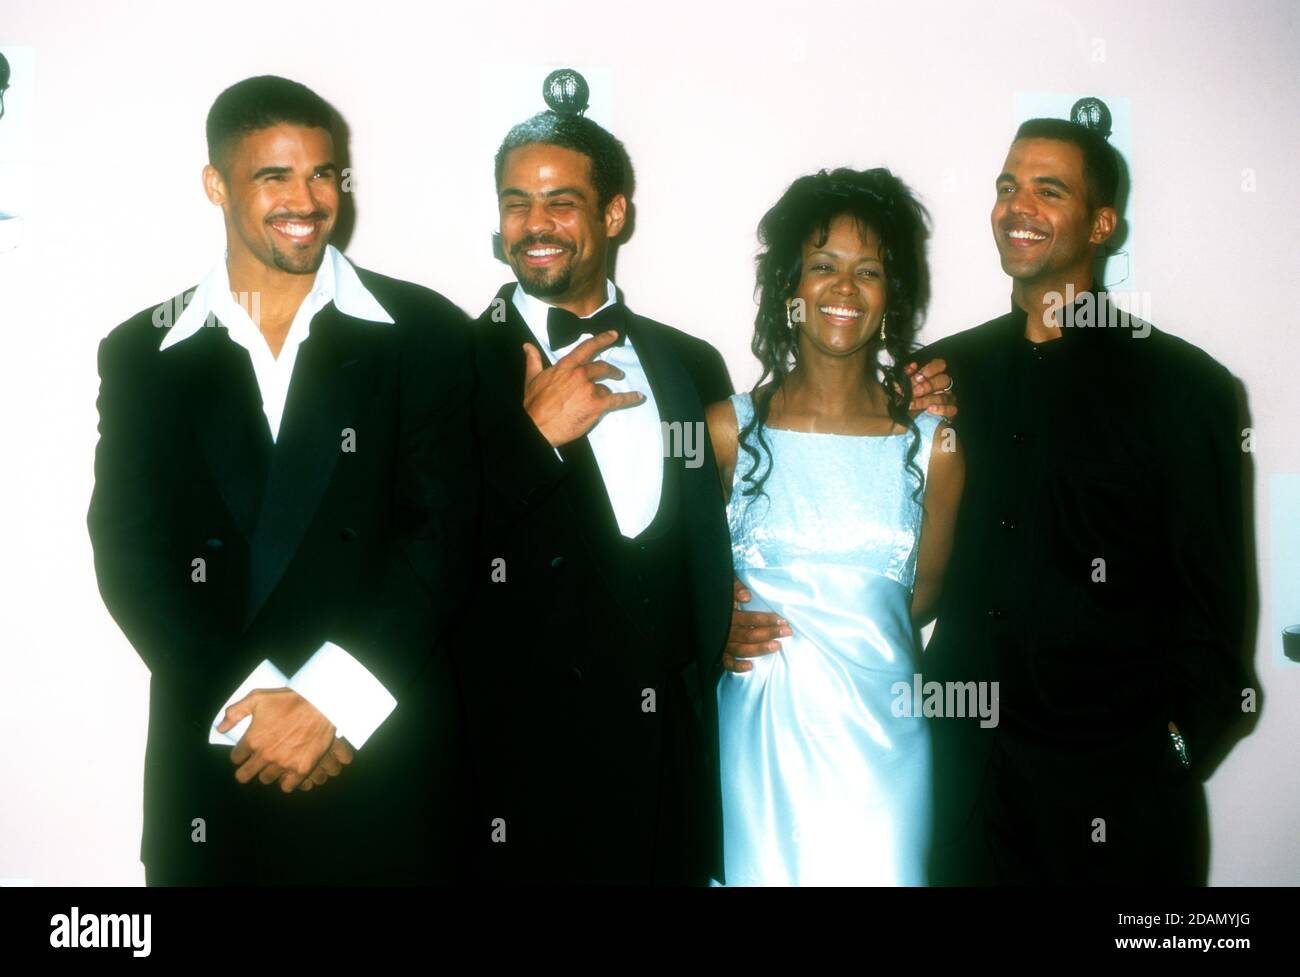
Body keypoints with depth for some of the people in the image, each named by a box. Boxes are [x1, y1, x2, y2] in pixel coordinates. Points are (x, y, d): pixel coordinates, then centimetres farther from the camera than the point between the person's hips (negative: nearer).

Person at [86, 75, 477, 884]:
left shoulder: (425, 335, 0)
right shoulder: (141, 355, 6)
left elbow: (441, 534, -5)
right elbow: (129, 557, 0)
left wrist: (329, 702, -13)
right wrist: (246, 705, -12)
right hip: (211, 772, 1)